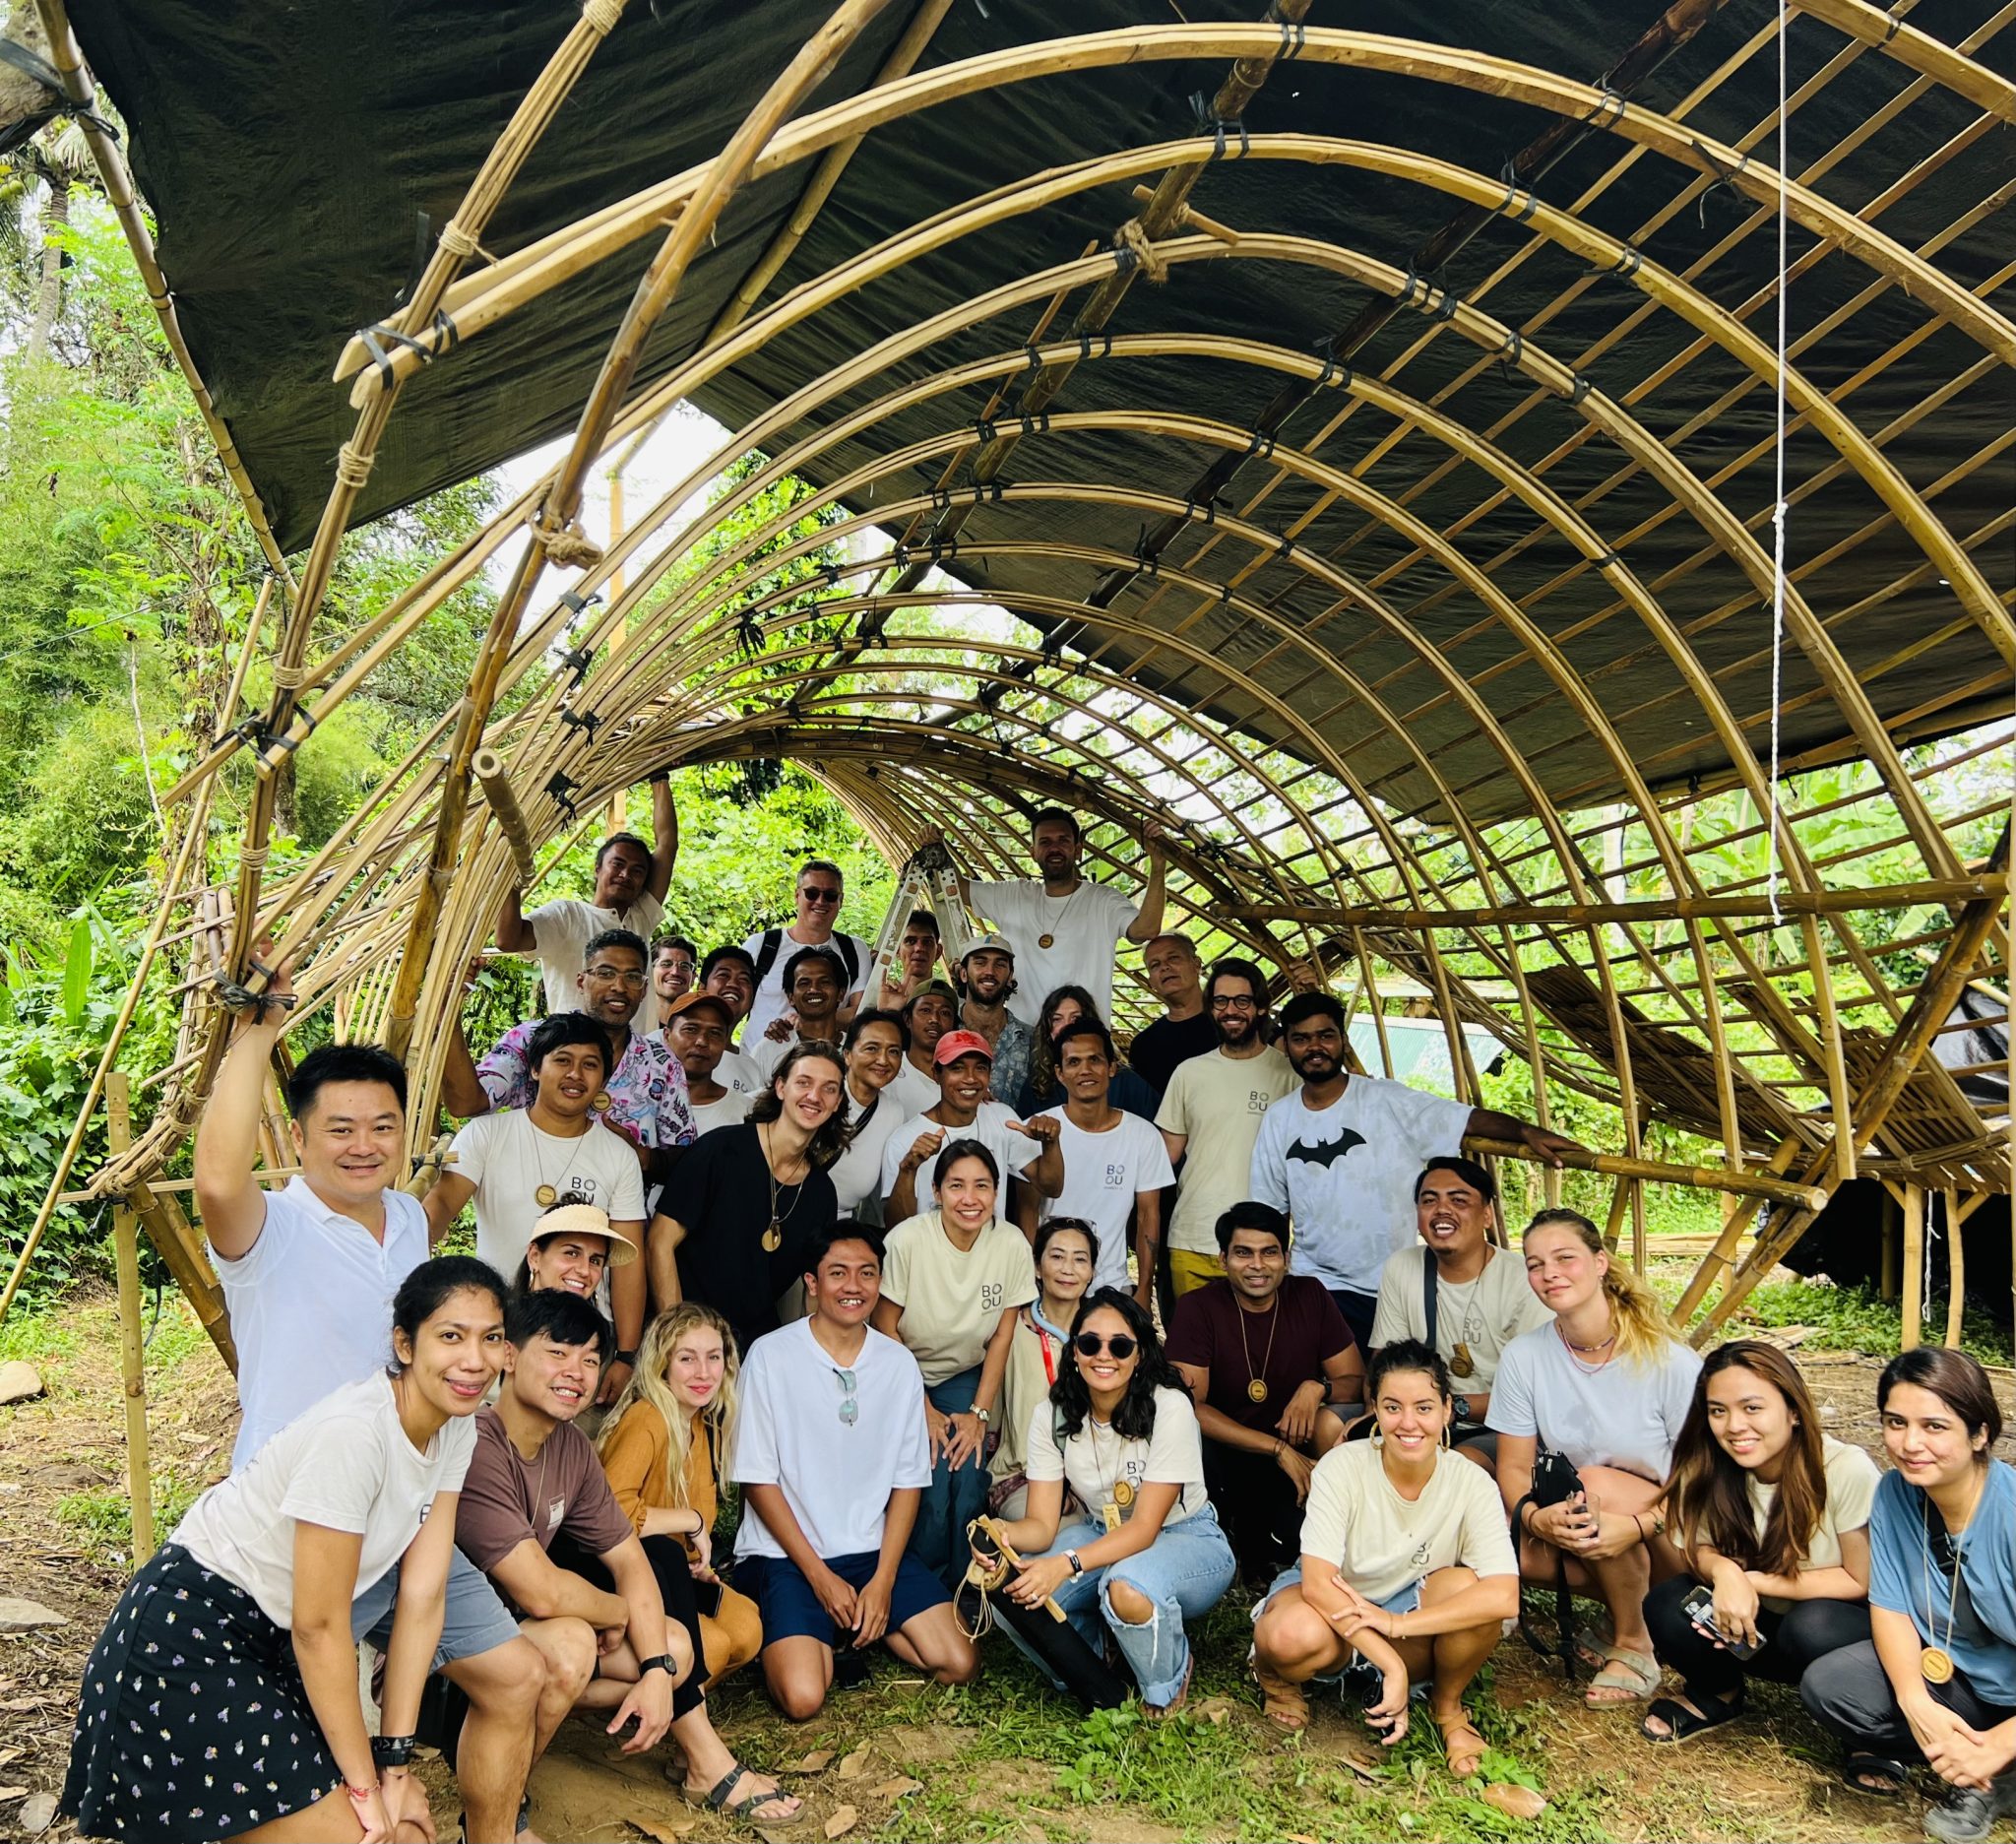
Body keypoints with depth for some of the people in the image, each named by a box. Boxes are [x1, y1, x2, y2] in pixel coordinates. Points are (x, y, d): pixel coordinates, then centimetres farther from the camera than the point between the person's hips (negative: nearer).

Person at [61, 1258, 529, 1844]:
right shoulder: (353, 1432, -30)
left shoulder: (457, 1427, -6)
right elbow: (318, 1625, -23)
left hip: (274, 1639, 8)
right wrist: (364, 1785, -13)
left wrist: (395, 1762, -5)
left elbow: (422, 1596, -4)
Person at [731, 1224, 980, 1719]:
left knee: (959, 1665, -7)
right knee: (803, 1698, -22)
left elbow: (908, 1479, 3)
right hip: (785, 1554, -4)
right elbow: (757, 1478, -8)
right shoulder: (771, 1356, -10)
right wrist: (819, 1575, -11)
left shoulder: (899, 1364, 1)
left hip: (874, 1550, 4)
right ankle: (811, 1635, 10)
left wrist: (882, 1580, -8)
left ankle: (854, 1627, 15)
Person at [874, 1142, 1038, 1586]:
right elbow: (886, 1329, -12)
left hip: (967, 1376, 2)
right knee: (933, 1481, -20)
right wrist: (923, 1409, -12)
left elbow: (1002, 1337, -4)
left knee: (968, 1476, -19)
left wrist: (979, 1413, -8)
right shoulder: (908, 1240, -21)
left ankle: (961, 1591, 5)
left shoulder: (1012, 1245, -14)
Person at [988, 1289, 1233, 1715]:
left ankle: (1169, 1683, -3)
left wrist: (1068, 1564, -39)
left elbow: (1144, 1527, -24)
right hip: (1104, 1536, 4)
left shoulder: (1169, 1408, -23)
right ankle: (1088, 1651, 11)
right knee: (1014, 1586, -23)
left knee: (1128, 1587, -38)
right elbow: (1042, 1523, -11)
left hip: (1185, 1540, -4)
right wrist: (1003, 1535, -35)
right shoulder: (1051, 1416, -9)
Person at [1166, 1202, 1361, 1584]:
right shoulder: (1197, 1308, -8)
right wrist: (1278, 1449, -23)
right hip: (1225, 1455, -1)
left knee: (1333, 1423, -30)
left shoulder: (1310, 1296, -1)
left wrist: (1317, 1388, -21)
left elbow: (1355, 1380, 3)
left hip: (1299, 1450, 2)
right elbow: (1188, 1406, -16)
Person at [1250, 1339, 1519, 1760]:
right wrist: (1391, 1666, -33)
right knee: (1296, 1635, -38)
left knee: (1468, 1587, -30)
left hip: (1410, 1619, 2)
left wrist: (1395, 1623, -34)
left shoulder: (1471, 1485, -16)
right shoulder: (1342, 1468, -21)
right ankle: (1274, 1676, 2)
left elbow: (1504, 1597, -29)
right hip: (1330, 1609, -2)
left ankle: (1447, 1705, 1)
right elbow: (1317, 1583, -26)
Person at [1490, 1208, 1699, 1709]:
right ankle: (1639, 1604, 0)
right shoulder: (1523, 1357, -8)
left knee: (1595, 1484, -33)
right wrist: (1534, 1516, -28)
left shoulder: (1670, 1361, -17)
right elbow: (1514, 1467, -5)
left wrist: (1637, 1525, -31)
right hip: (1584, 1532, 3)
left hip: (1671, 1537, -3)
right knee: (1521, 1548, -27)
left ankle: (1634, 1646, -9)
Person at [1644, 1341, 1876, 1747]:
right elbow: (1698, 1552, -4)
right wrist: (1724, 1570, -28)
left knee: (1812, 1629, -35)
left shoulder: (1846, 1470, -25)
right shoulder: (1711, 1471, -14)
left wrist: (1755, 1581, -23)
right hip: (1766, 1625, 3)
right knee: (1665, 1605, -23)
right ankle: (1717, 1695, 9)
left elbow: (1861, 1581, -15)